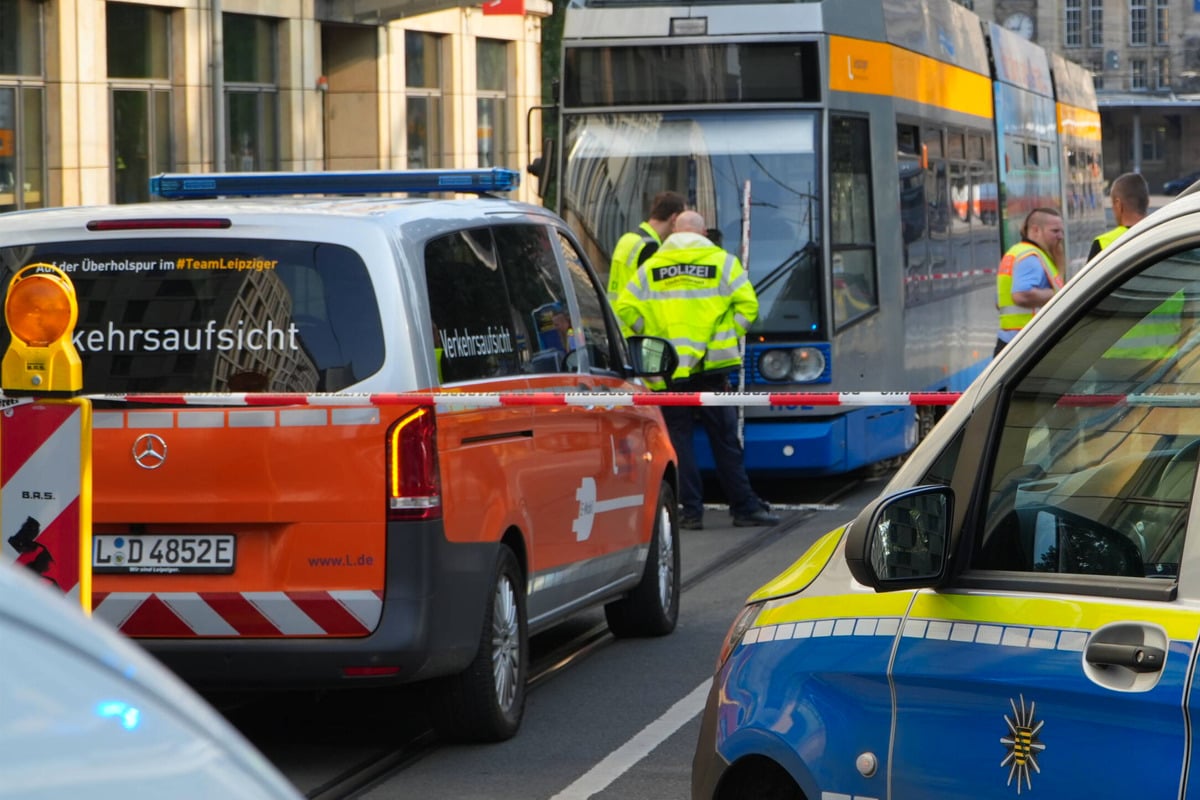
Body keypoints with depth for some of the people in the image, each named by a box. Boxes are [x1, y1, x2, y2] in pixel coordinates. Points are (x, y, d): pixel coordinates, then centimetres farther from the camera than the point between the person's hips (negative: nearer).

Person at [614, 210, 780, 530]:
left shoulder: (651, 267, 6)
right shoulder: (722, 261, 2)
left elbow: (624, 309, 1)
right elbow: (747, 305, -3)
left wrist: (653, 337, 10)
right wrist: (728, 335, 8)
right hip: (711, 367, 0)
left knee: (678, 439, 6)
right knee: (725, 438, 6)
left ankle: (691, 510, 3)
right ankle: (744, 507, 10)